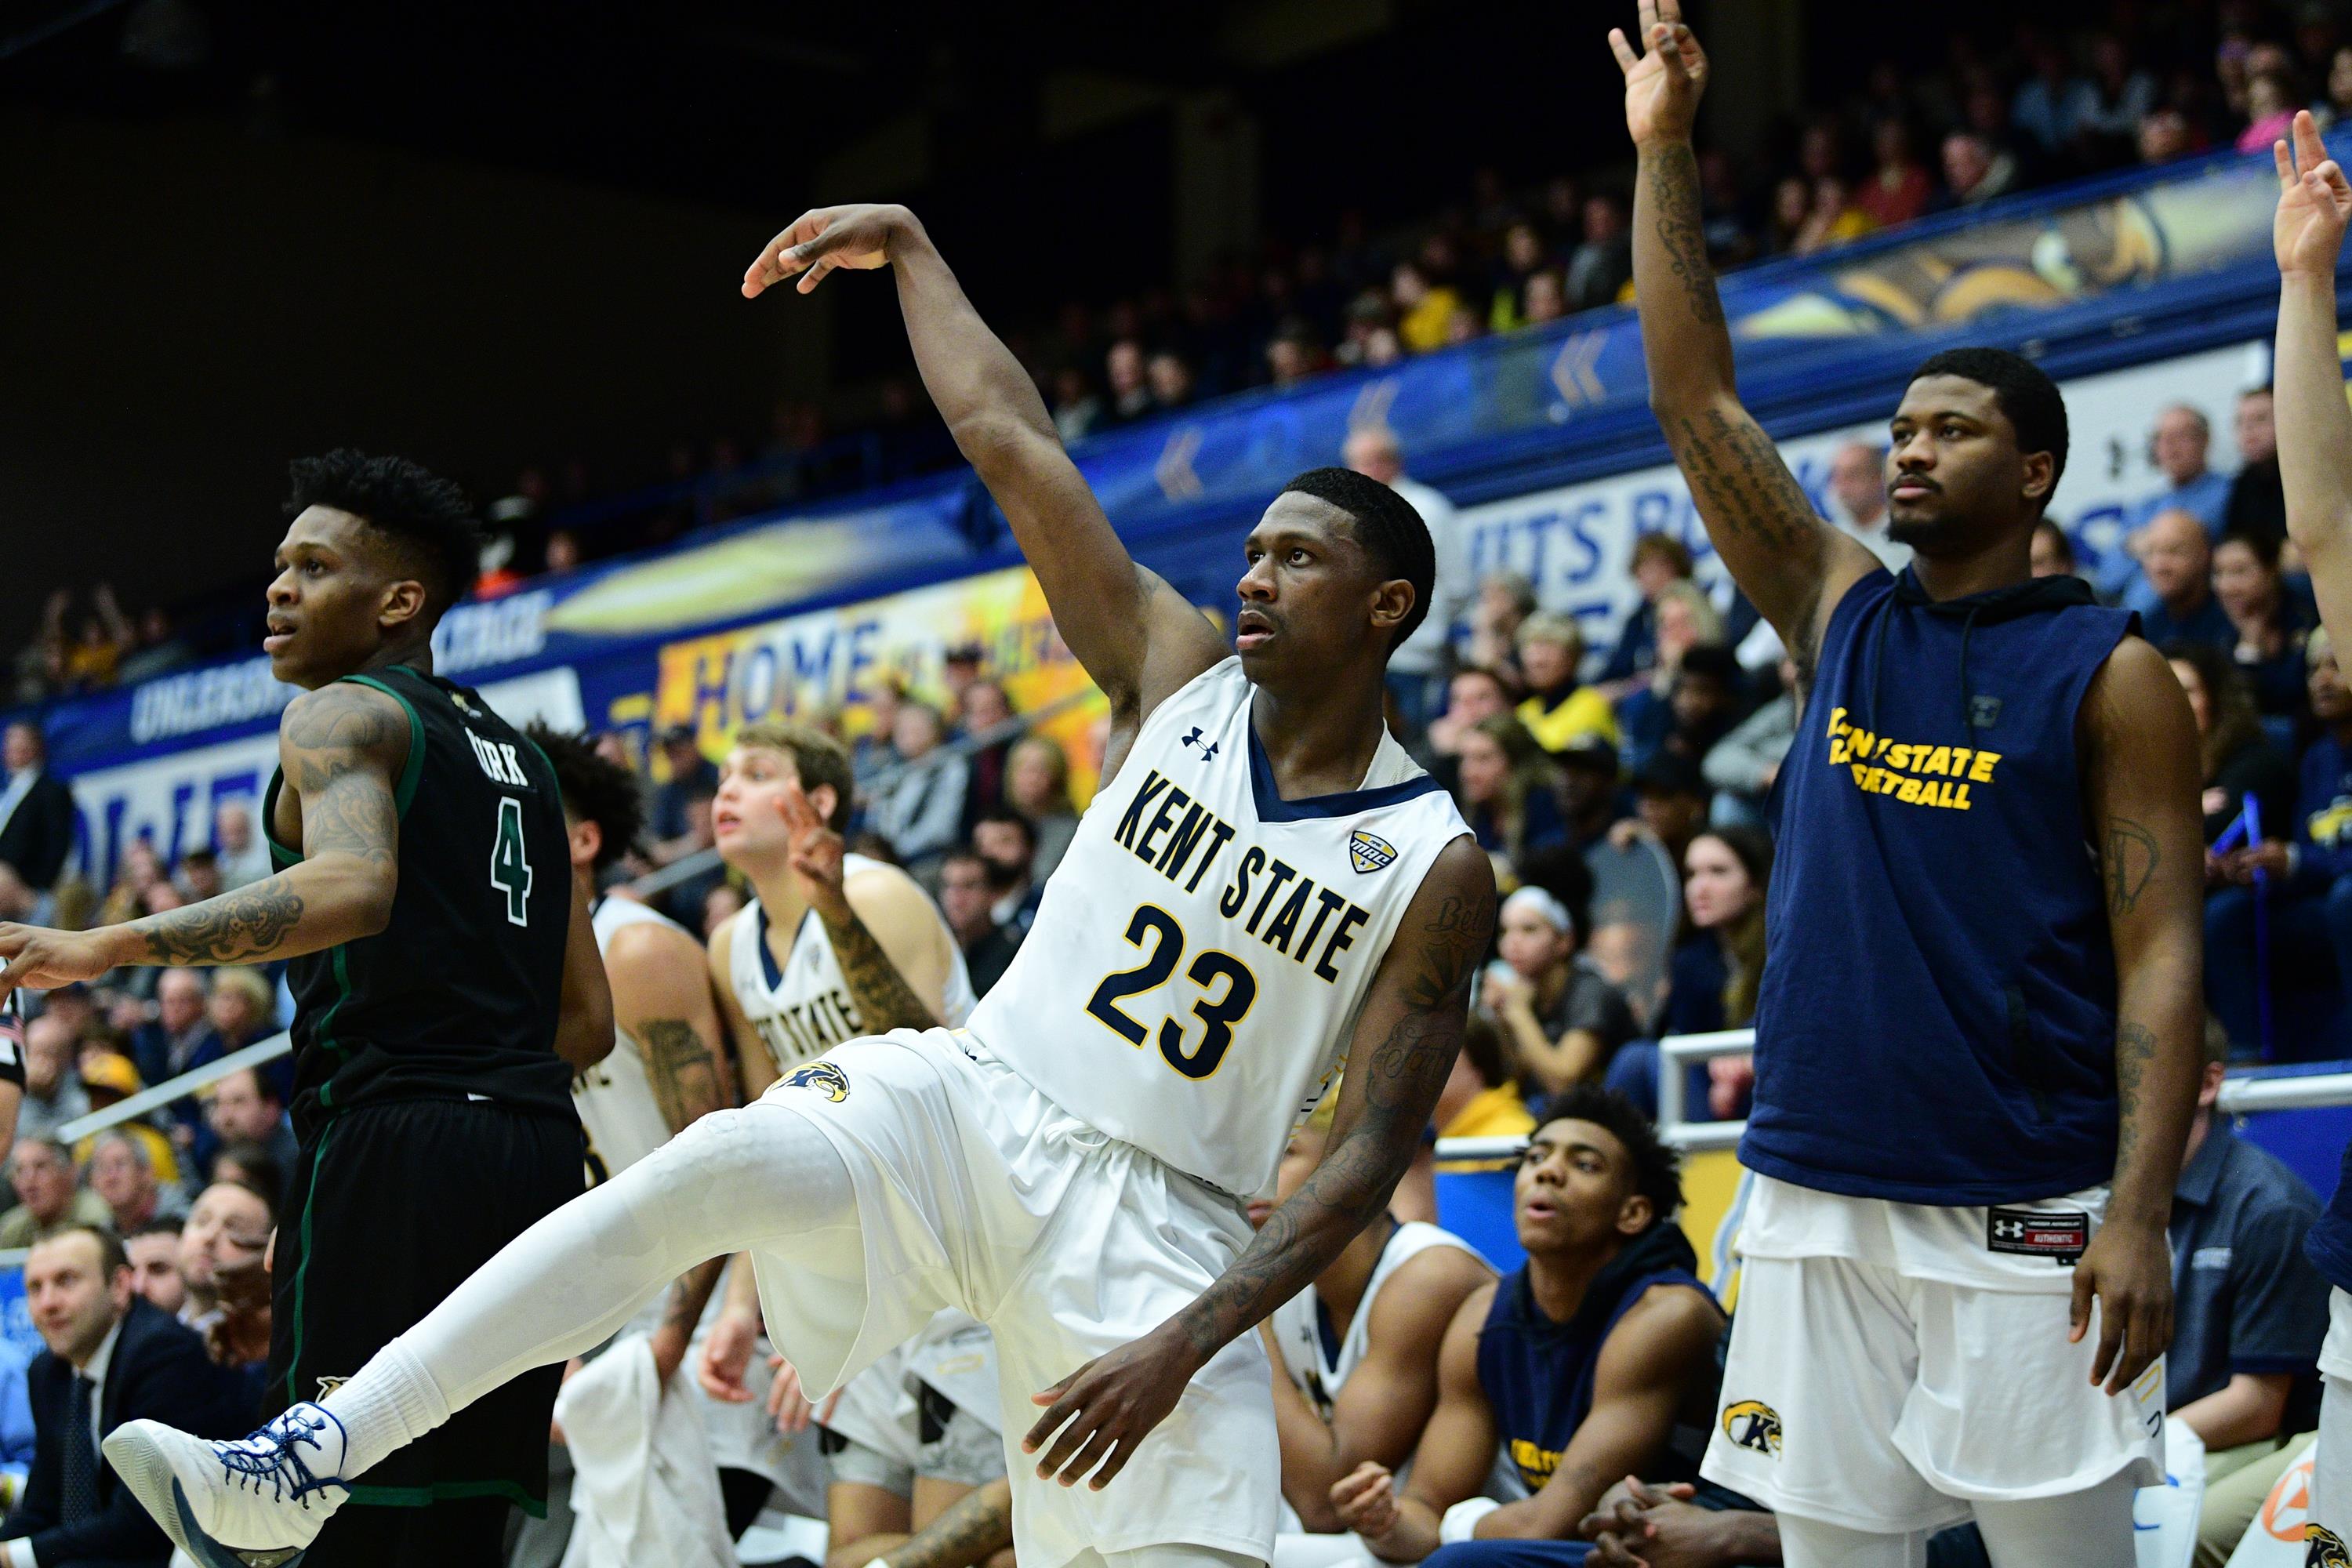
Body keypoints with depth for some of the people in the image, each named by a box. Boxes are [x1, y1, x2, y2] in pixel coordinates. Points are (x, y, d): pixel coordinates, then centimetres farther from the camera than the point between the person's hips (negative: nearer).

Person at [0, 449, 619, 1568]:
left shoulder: (341, 716, 1)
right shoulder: (515, 753, 25)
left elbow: (353, 887, -22)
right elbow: (588, 1023, 23)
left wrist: (103, 948, -23)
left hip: (393, 1148, -8)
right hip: (538, 1142, 8)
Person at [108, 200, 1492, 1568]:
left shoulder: (1438, 875, -3)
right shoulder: (1181, 679, 6)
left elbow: (1372, 1155, -8)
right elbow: (1005, 436, 9)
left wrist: (1182, 1345, -18)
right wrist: (909, 247, 9)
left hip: (1151, 1219, -2)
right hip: (968, 1101, 2)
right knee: (717, 1165, -26)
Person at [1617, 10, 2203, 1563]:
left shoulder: (2112, 673, -2)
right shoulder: (1840, 613, 11)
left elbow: (2161, 956, -7)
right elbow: (1698, 400, 9)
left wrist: (2139, 1214, -17)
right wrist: (1665, 150, 4)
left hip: (2026, 1220, -5)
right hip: (1817, 1201, 5)